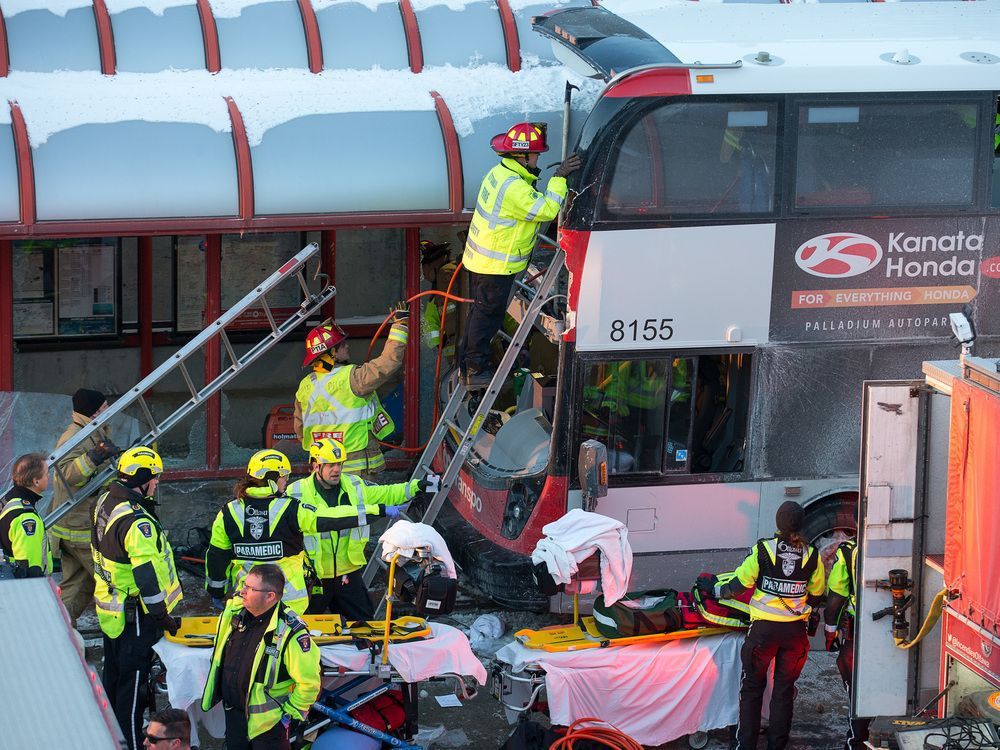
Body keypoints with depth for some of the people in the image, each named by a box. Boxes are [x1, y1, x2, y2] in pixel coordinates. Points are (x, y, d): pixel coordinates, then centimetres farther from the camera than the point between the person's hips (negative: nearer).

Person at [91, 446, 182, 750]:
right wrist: (161, 615, -18)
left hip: (109, 606, 10)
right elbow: (146, 574, -27)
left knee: (114, 674, 23)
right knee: (132, 681, 0)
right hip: (134, 615, -10)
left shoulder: (106, 501, 2)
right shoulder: (137, 522, -28)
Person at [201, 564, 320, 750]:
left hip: (268, 721, -7)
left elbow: (309, 682, -23)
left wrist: (290, 713, -14)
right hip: (233, 712, 7)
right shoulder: (235, 611, -6)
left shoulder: (290, 633, -28)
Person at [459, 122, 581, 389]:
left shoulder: (499, 173, 6)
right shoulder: (514, 187, -27)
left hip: (481, 259, 10)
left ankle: (469, 365, 32)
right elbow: (546, 210, -29)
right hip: (496, 266, -10)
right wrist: (559, 177, -25)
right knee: (487, 315, 0)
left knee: (480, 313, 20)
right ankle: (477, 370, 9)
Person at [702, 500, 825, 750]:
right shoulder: (812, 556, -4)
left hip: (764, 629, -2)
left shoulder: (763, 550, -12)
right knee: (784, 689, 14)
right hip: (796, 631, 2)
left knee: (752, 687, 10)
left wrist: (715, 590, 12)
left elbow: (739, 585, -6)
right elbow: (816, 595, 8)